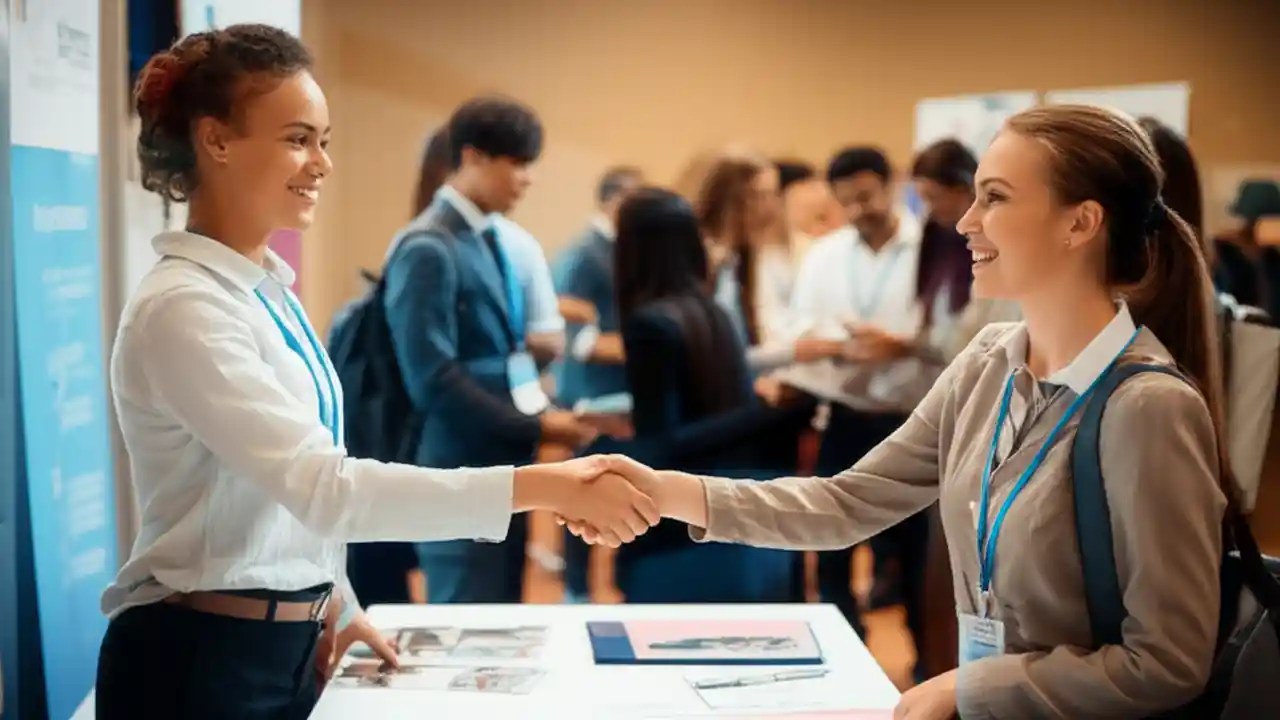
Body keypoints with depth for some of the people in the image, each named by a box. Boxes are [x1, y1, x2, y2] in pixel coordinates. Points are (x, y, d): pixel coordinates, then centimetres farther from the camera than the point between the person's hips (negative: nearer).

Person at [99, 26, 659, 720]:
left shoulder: (266, 288, 7)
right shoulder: (184, 308, -21)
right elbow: (323, 487, -31)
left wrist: (331, 603, 20)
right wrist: (543, 486, -33)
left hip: (283, 647, 8)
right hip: (199, 658, -8)